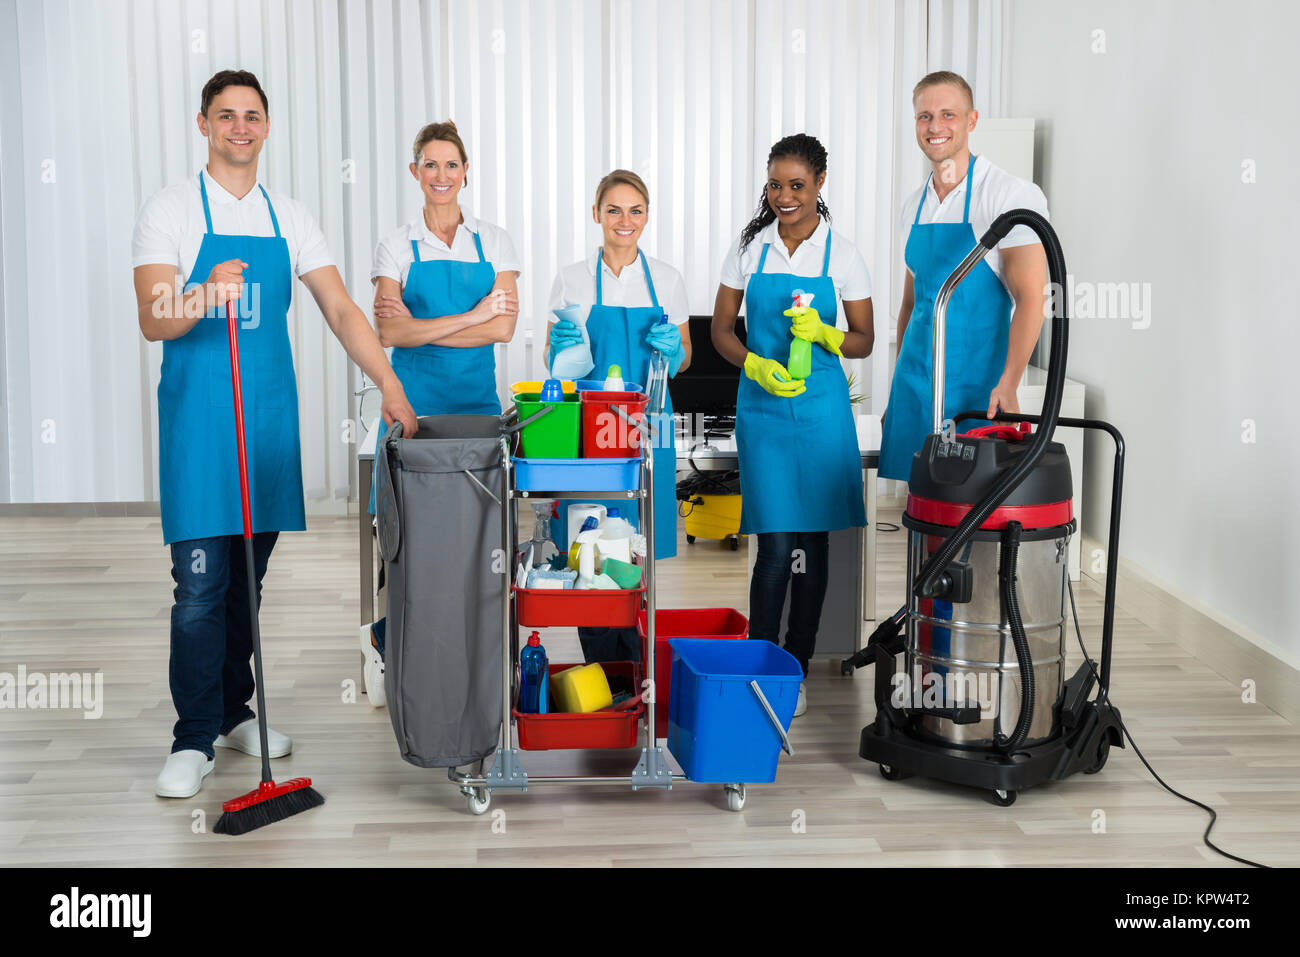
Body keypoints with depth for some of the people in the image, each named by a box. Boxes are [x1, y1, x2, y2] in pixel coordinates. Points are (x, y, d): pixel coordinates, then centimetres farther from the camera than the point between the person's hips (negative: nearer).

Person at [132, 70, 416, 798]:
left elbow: (341, 310, 8)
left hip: (270, 412, 4)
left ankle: (235, 712, 24)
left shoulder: (290, 218, 10)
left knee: (250, 577, 11)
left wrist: (392, 387, -1)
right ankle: (195, 739, 3)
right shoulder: (171, 211, -3)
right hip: (200, 416, -4)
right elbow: (154, 321, -11)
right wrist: (207, 296, -31)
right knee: (201, 582, -6)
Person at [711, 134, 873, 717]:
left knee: (813, 544, 6)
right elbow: (721, 330, 6)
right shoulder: (749, 248, 3)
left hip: (821, 410, 1)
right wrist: (755, 366, -13)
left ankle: (796, 669, 19)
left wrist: (823, 335, -15)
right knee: (776, 548, -7)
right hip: (761, 407, 0)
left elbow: (863, 342, 5)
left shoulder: (842, 254, 2)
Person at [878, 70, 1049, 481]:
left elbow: (1031, 298, -15)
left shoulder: (1011, 194, -9)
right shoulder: (914, 205, 12)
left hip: (977, 385, -6)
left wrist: (1008, 385, -24)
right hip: (914, 382, 6)